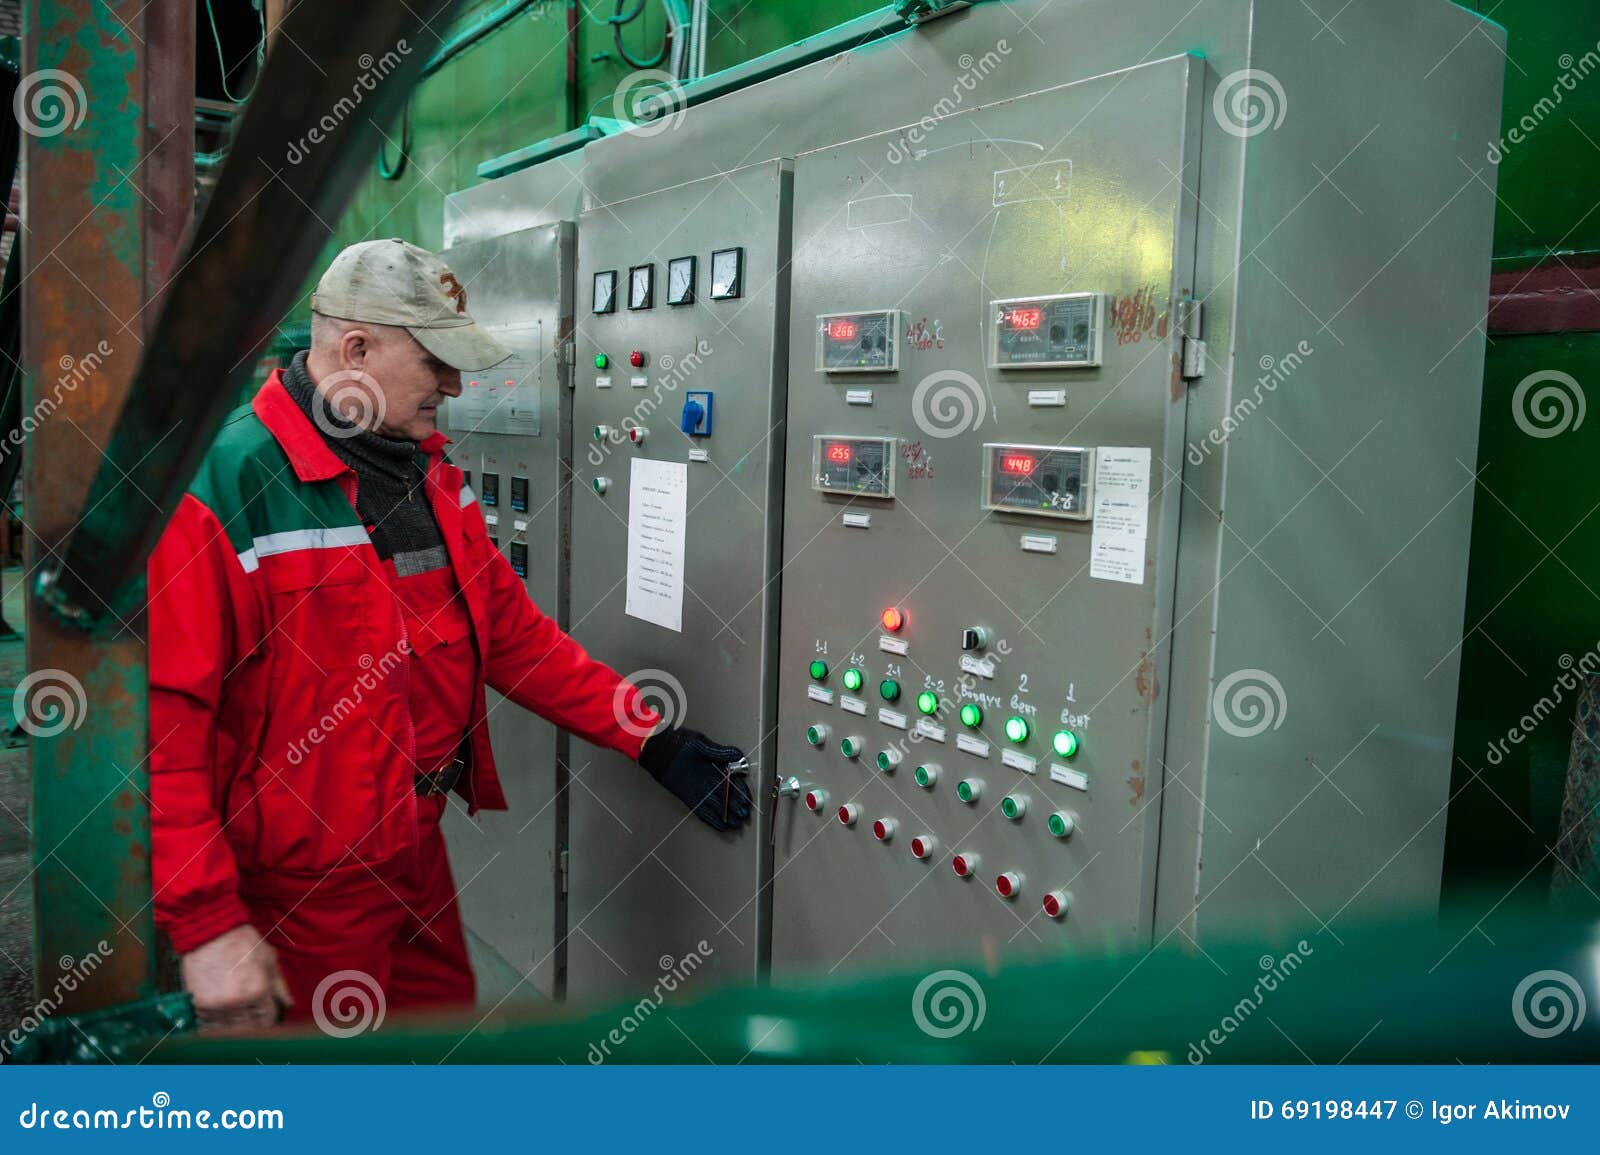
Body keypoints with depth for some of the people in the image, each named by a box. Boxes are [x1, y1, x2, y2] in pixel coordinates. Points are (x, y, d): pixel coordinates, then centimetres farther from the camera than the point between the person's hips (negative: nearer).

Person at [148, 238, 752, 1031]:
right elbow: (164, 720, -22)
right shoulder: (222, 491, -20)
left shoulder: (429, 474, 6)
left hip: (417, 848, 8)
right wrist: (207, 926, -22)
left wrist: (651, 741, 2)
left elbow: (511, 633, 8)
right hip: (297, 893, -7)